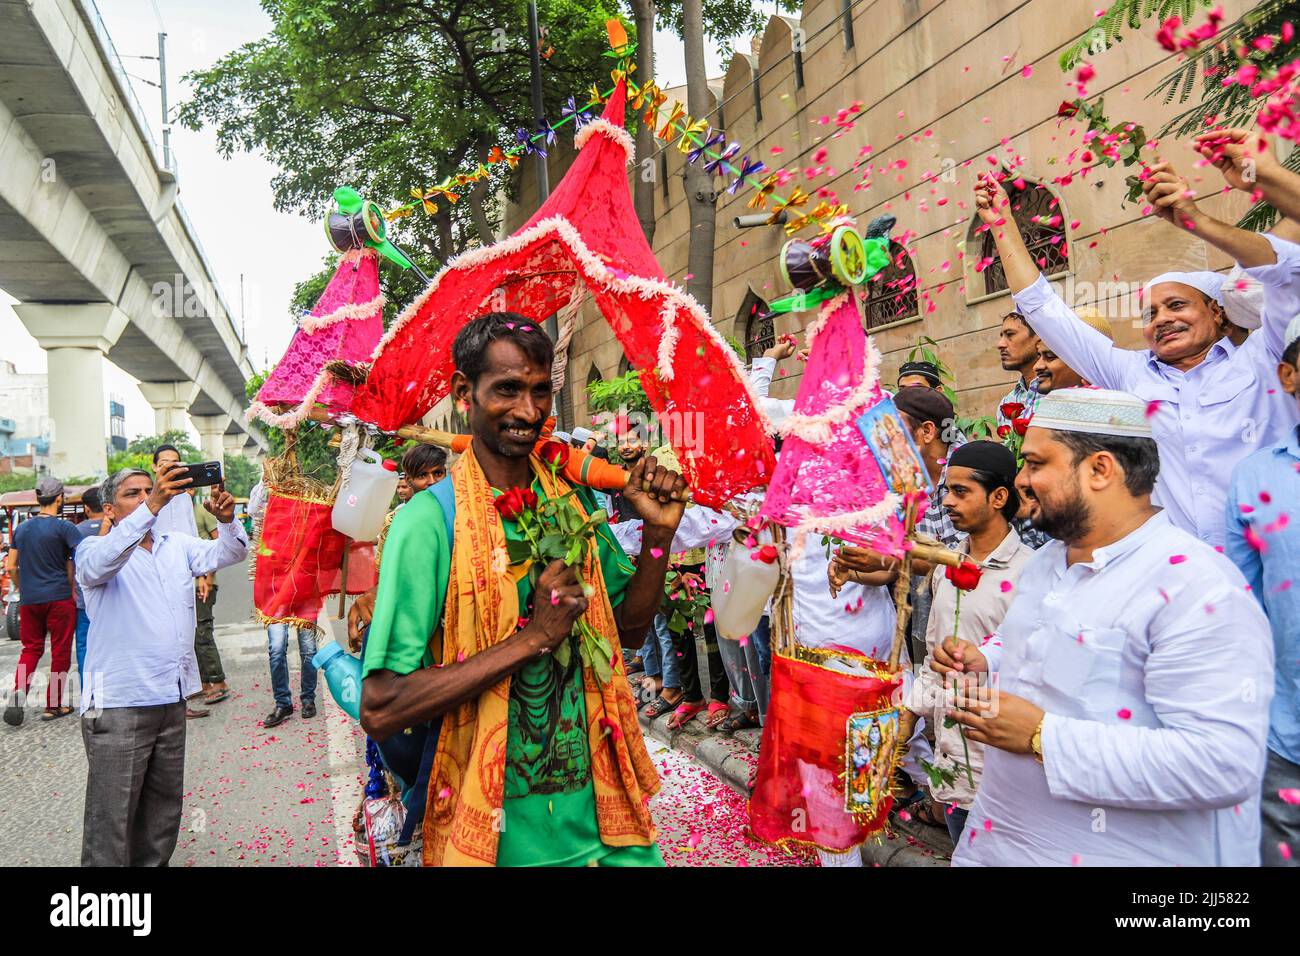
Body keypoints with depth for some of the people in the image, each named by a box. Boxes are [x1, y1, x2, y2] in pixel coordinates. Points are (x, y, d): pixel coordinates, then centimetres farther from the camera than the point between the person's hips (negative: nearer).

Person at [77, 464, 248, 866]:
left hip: (172, 698, 6)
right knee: (112, 817, -1)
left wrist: (226, 519, -22)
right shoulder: (94, 549, -4)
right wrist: (152, 507, -40)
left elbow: (228, 553, 1)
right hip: (118, 703, -6)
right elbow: (99, 564, -27)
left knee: (162, 813, 17)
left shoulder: (177, 544, 12)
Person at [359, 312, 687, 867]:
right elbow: (379, 710, -21)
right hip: (496, 829, -4)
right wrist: (530, 637, -24)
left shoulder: (573, 501, 0)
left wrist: (659, 533, -7)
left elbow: (629, 629, 8)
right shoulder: (431, 520, -17)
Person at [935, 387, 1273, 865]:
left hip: (1119, 852, -7)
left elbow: (1224, 764, -29)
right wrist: (983, 660, 1)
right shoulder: (1045, 562, 6)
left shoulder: (1196, 586, -22)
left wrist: (1044, 736, -27)